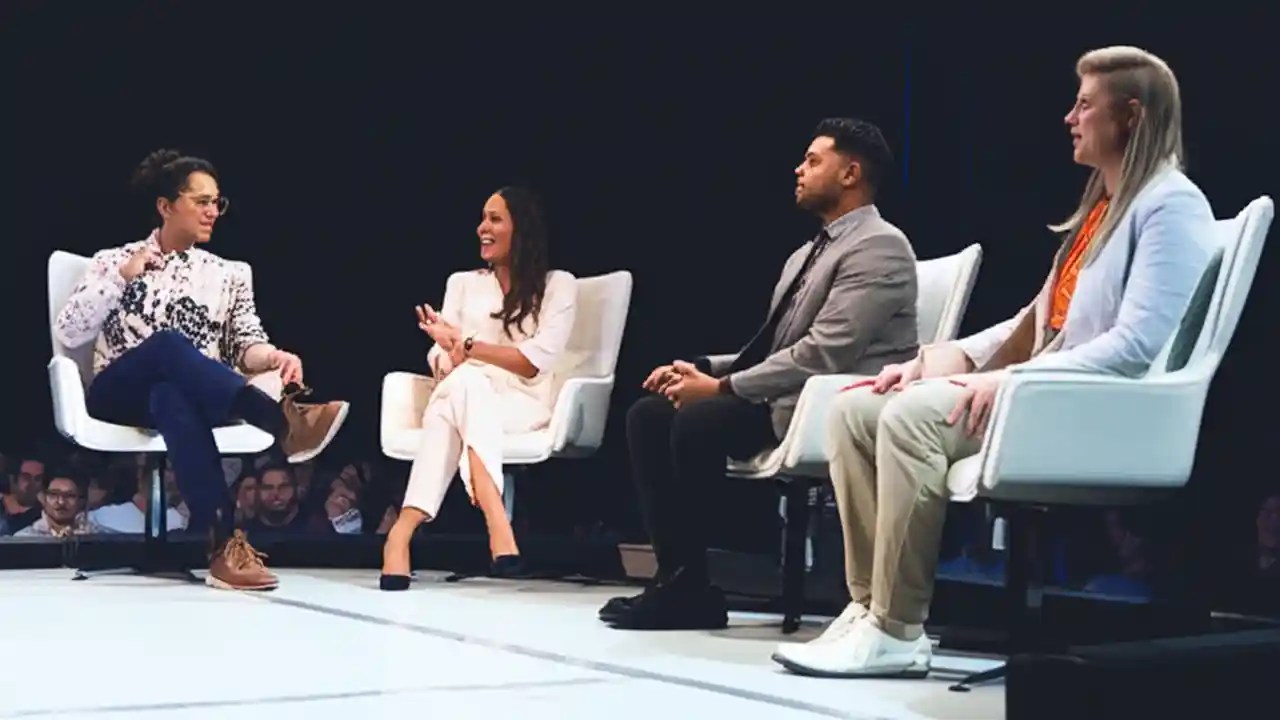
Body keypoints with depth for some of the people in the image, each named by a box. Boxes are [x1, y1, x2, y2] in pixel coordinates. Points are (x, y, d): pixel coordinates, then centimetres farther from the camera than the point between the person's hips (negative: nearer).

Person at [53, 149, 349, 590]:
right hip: (120, 396, -1)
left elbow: (246, 342, 5)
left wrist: (273, 357, -19)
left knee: (172, 397, -41)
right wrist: (122, 277, -6)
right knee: (169, 344, -38)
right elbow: (68, 334, 1)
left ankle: (223, 544, -58)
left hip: (195, 398, 1)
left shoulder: (228, 273, 17)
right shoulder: (114, 261, 12)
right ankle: (284, 421, -56)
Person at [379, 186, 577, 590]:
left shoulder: (558, 285, 9)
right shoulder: (462, 283, 22)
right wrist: (451, 356, -16)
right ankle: (497, 524, -54)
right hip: (461, 394, 2)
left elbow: (536, 362, -5)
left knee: (464, 384, -38)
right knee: (463, 381, -38)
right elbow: (439, 359, 9)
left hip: (522, 404, -2)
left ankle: (404, 530, -53)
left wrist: (467, 345, -11)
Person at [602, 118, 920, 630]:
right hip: (783, 398, 10)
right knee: (648, 415, -3)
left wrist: (721, 387, -18)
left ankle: (692, 589, -15)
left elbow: (823, 354, -21)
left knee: (699, 420, -28)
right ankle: (676, 577, -6)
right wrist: (705, 368, 3)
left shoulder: (879, 247, -10)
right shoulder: (807, 254, 20)